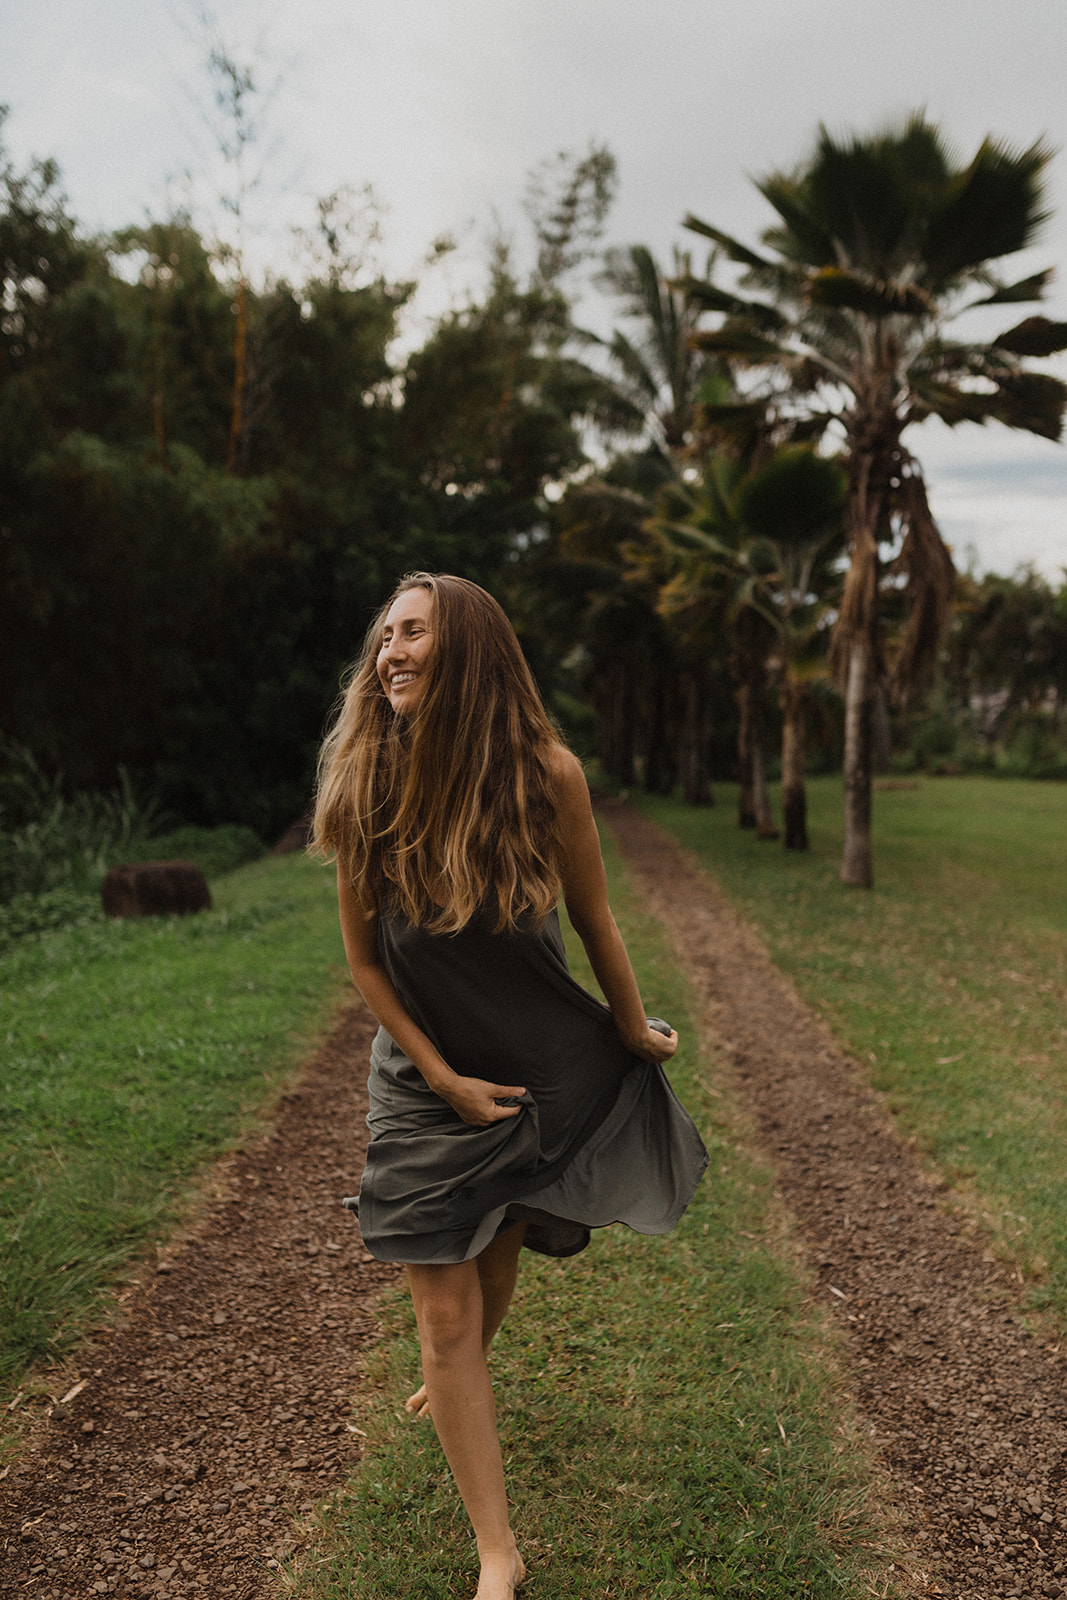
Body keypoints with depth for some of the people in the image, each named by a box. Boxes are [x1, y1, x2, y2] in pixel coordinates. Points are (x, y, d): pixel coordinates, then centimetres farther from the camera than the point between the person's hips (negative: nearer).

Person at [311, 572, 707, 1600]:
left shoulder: (544, 772, -20)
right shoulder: (365, 786, -16)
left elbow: (593, 919, -6)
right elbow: (365, 956, -6)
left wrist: (635, 1031, 6)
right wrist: (443, 1078, -9)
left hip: (548, 1067, 1)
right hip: (426, 1077, 0)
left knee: (497, 1256, 21)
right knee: (443, 1310, 1)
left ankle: (459, 1383, 55)